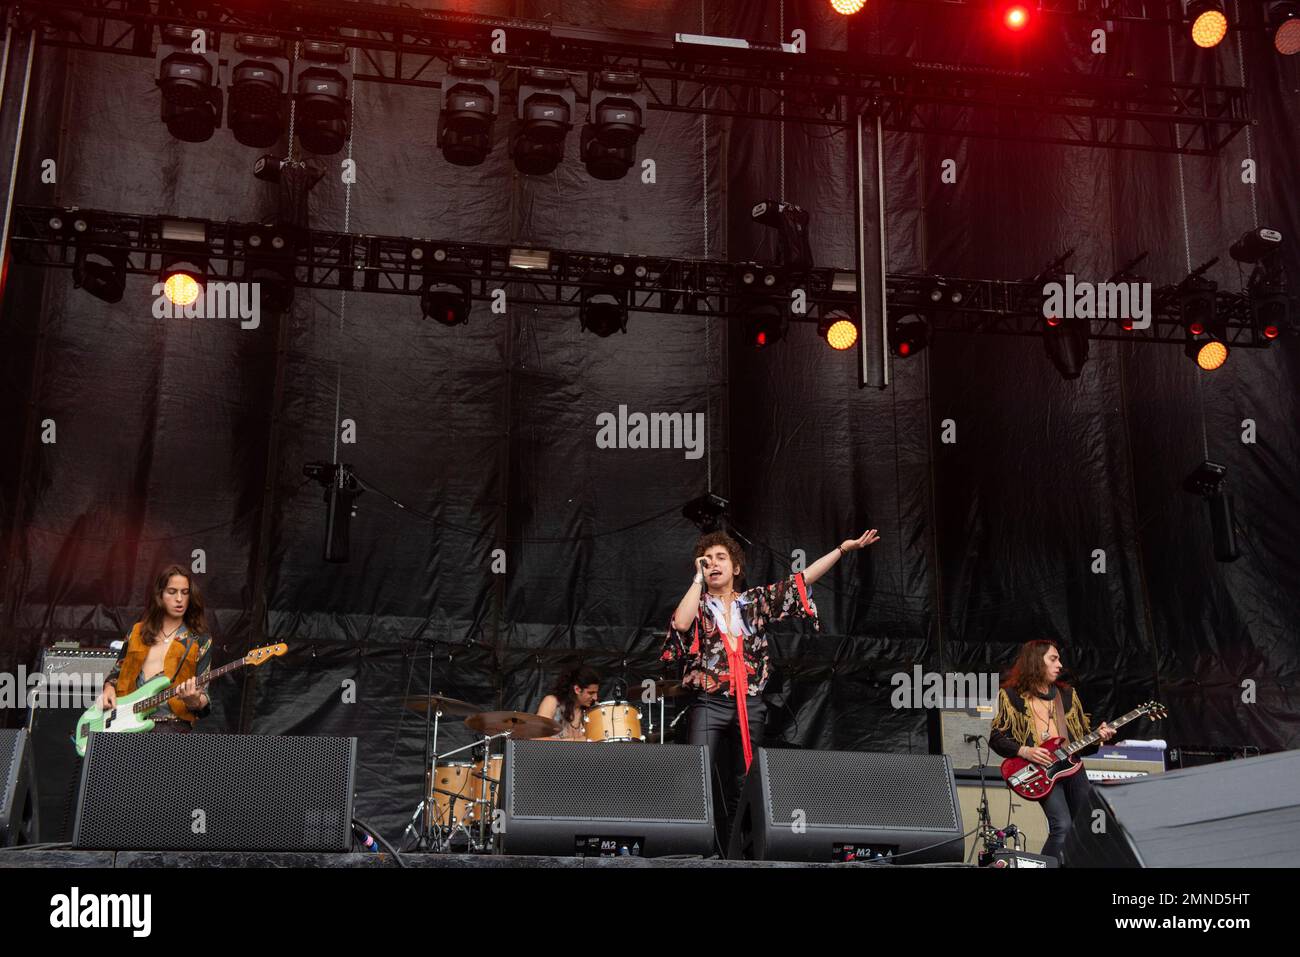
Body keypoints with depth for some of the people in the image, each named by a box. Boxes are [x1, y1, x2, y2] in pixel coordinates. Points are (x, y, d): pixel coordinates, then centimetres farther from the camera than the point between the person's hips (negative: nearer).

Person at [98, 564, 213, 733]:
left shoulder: (199, 641, 6)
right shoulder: (138, 632, 16)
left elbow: (204, 701, 3)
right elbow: (117, 671, 28)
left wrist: (194, 701, -20)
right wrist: (109, 688, 6)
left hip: (172, 726, -3)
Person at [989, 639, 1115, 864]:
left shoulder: (1067, 694, 16)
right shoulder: (1011, 695, 1)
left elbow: (1082, 735, 19)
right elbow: (996, 738, -1)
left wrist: (1098, 736, -1)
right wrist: (1024, 752, -15)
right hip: (1040, 770, -5)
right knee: (1062, 826, -21)